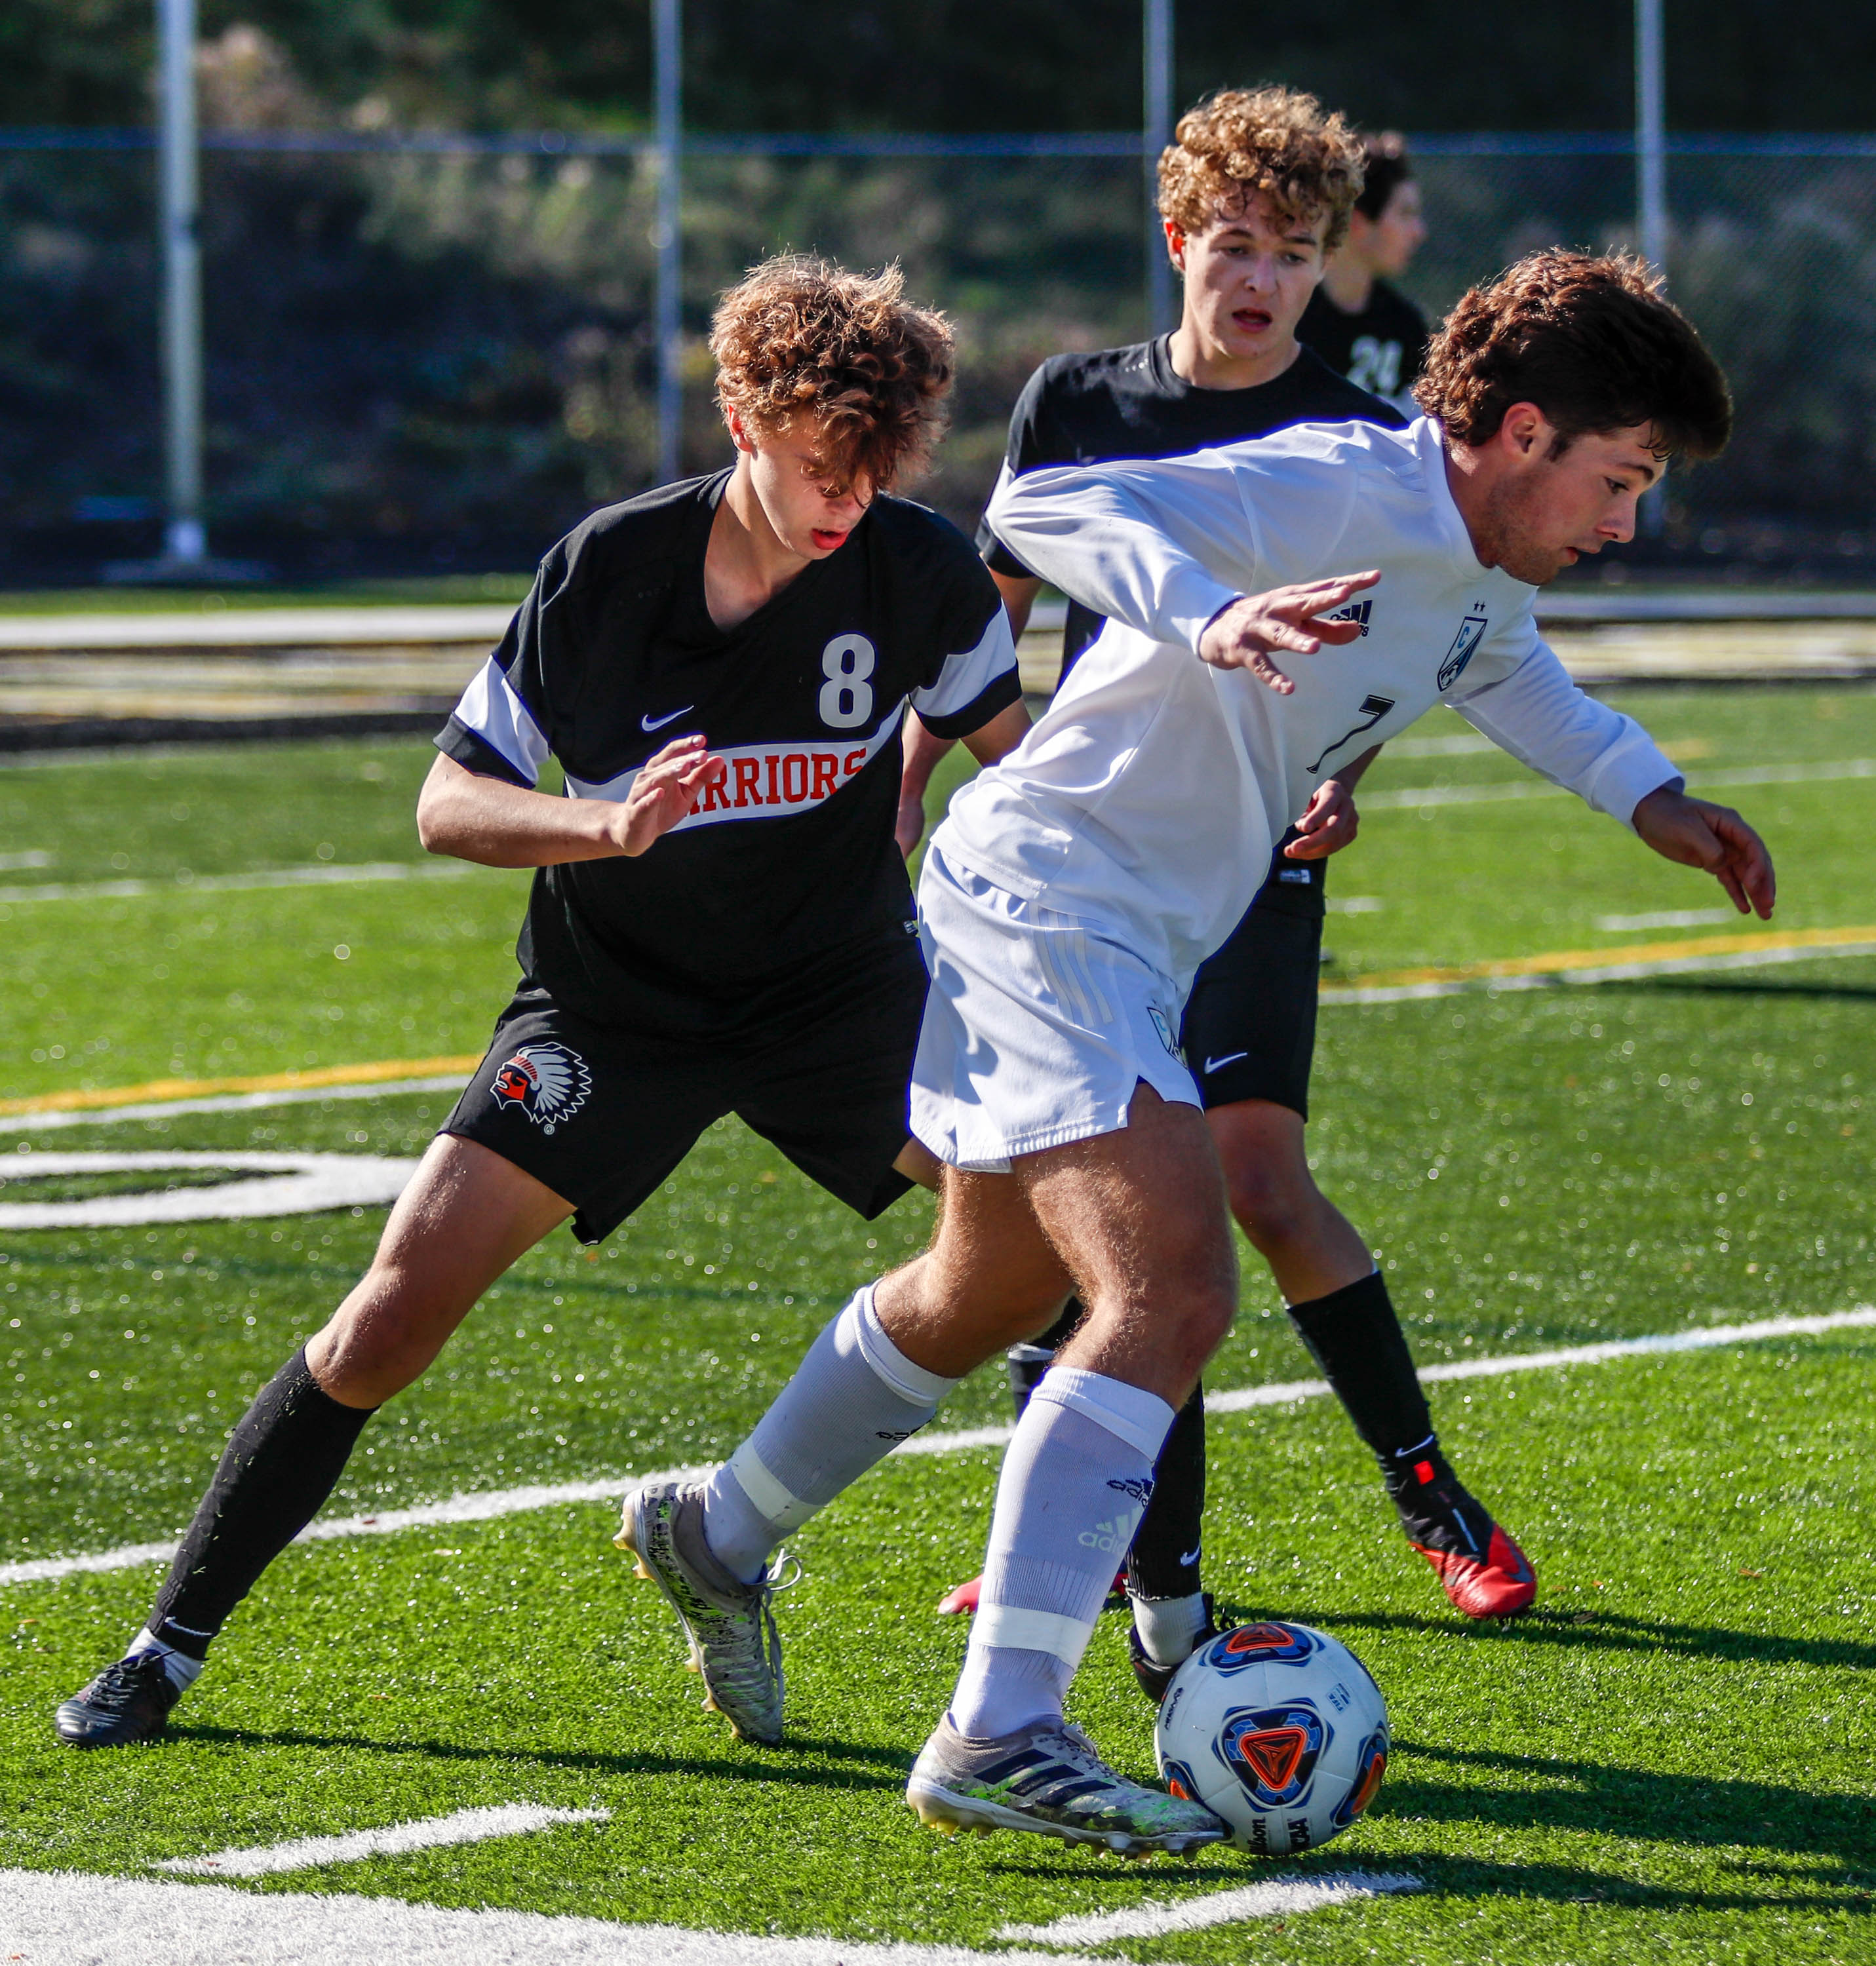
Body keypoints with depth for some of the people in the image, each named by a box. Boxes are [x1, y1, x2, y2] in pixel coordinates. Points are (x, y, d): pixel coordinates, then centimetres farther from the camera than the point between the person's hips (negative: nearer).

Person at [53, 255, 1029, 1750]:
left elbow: (1013, 745, 7)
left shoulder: (918, 572, -13)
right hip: (613, 999, -2)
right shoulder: (608, 569, -17)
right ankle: (167, 1650, 0)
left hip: (843, 993, 2)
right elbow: (449, 802, -11)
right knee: (394, 1316, -13)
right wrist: (606, 824, -29)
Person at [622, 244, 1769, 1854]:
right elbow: (1049, 507, -32)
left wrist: (1645, 793, 27)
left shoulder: (1487, 577, 7)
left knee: (996, 1290, 26)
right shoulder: (1336, 490, -22)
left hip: (1124, 955, 10)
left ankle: (717, 1536, 49)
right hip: (1045, 905, -10)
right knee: (1172, 1295, -24)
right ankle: (1000, 1738, -27)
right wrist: (1212, 620, -48)